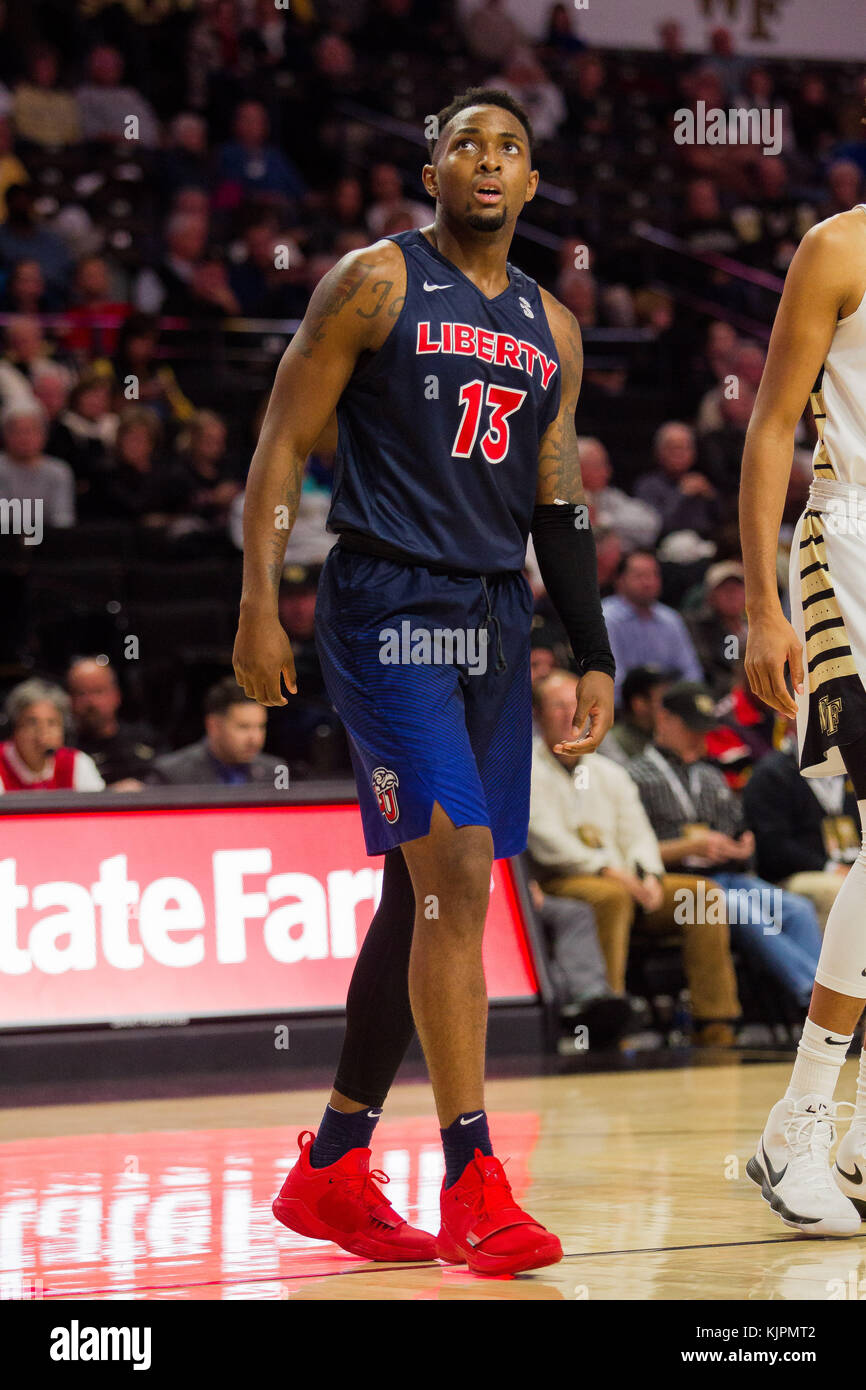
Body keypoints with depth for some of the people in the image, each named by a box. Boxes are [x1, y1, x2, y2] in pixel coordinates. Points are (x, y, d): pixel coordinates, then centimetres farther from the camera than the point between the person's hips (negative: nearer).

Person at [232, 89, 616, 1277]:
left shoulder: (551, 331, 15)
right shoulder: (375, 283, -2)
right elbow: (284, 441, -5)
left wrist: (595, 658, 13)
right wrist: (259, 606, -14)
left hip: (495, 620, 7)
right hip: (388, 608, -7)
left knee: (423, 894, 9)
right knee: (456, 875, -17)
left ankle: (332, 1168, 20)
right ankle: (473, 1189, -16)